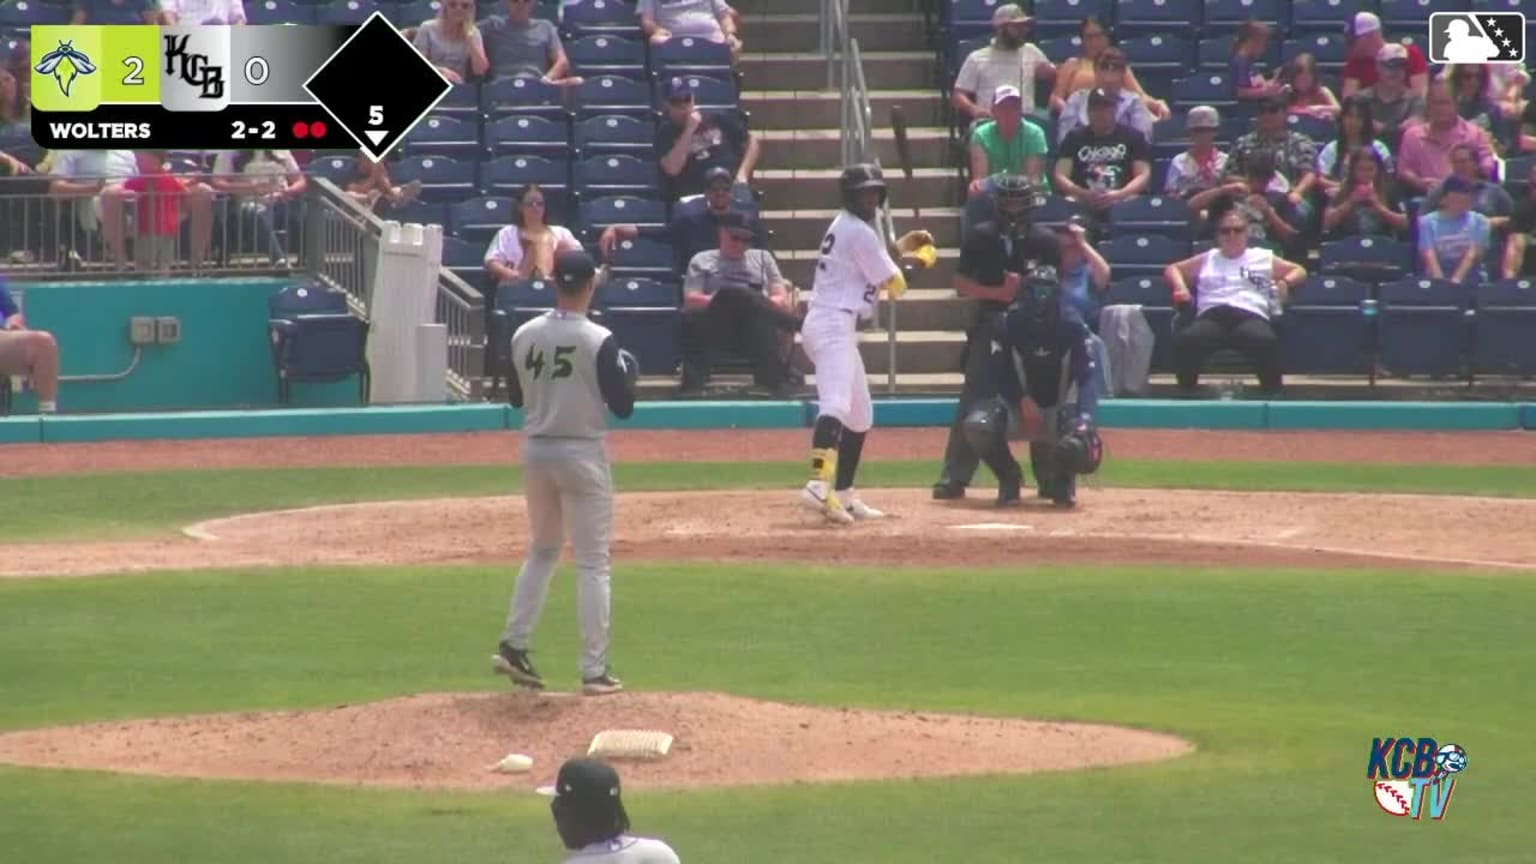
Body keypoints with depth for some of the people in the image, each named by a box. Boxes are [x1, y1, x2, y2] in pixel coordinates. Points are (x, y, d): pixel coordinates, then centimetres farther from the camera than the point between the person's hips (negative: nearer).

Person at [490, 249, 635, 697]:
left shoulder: (524, 336, -1)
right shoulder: (599, 341, -15)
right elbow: (622, 406, -10)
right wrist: (629, 371, 8)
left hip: (536, 453, 5)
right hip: (582, 454, -5)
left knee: (542, 551, 21)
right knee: (593, 563, 2)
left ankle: (513, 646, 15)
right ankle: (594, 671, 2)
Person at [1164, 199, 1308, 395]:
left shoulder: (1264, 258, 27)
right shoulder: (1207, 259, 31)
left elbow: (1299, 272, 29)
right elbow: (1172, 269, 35)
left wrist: (1285, 282, 6)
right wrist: (1180, 287, 13)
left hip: (1251, 315, -1)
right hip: (1212, 315, 1)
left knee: (1265, 342, -41)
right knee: (1186, 340, -37)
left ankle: (1273, 393, -27)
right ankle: (1185, 392, -23)